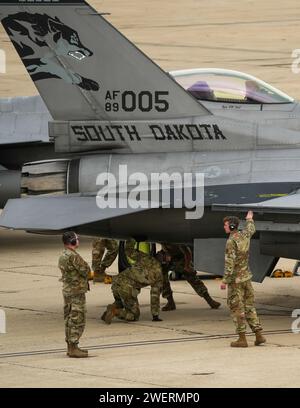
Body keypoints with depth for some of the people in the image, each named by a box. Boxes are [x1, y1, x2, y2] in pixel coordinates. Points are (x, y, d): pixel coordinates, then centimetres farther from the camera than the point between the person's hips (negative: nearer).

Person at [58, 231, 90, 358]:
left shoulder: (62, 256, 11)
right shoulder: (73, 256, -19)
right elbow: (85, 271, -16)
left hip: (67, 290, 10)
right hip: (77, 292, -10)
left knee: (69, 319, 13)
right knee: (77, 320, -7)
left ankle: (70, 347, 18)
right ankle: (73, 348, -9)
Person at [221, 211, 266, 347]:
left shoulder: (231, 241, -19)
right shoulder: (244, 235, 5)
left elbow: (230, 263, -24)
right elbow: (251, 229, 31)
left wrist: (224, 281, -22)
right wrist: (249, 219, 52)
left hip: (235, 280, -8)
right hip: (246, 277, 8)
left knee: (236, 308, -1)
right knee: (249, 307, 13)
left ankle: (242, 338, -2)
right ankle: (259, 335, 8)